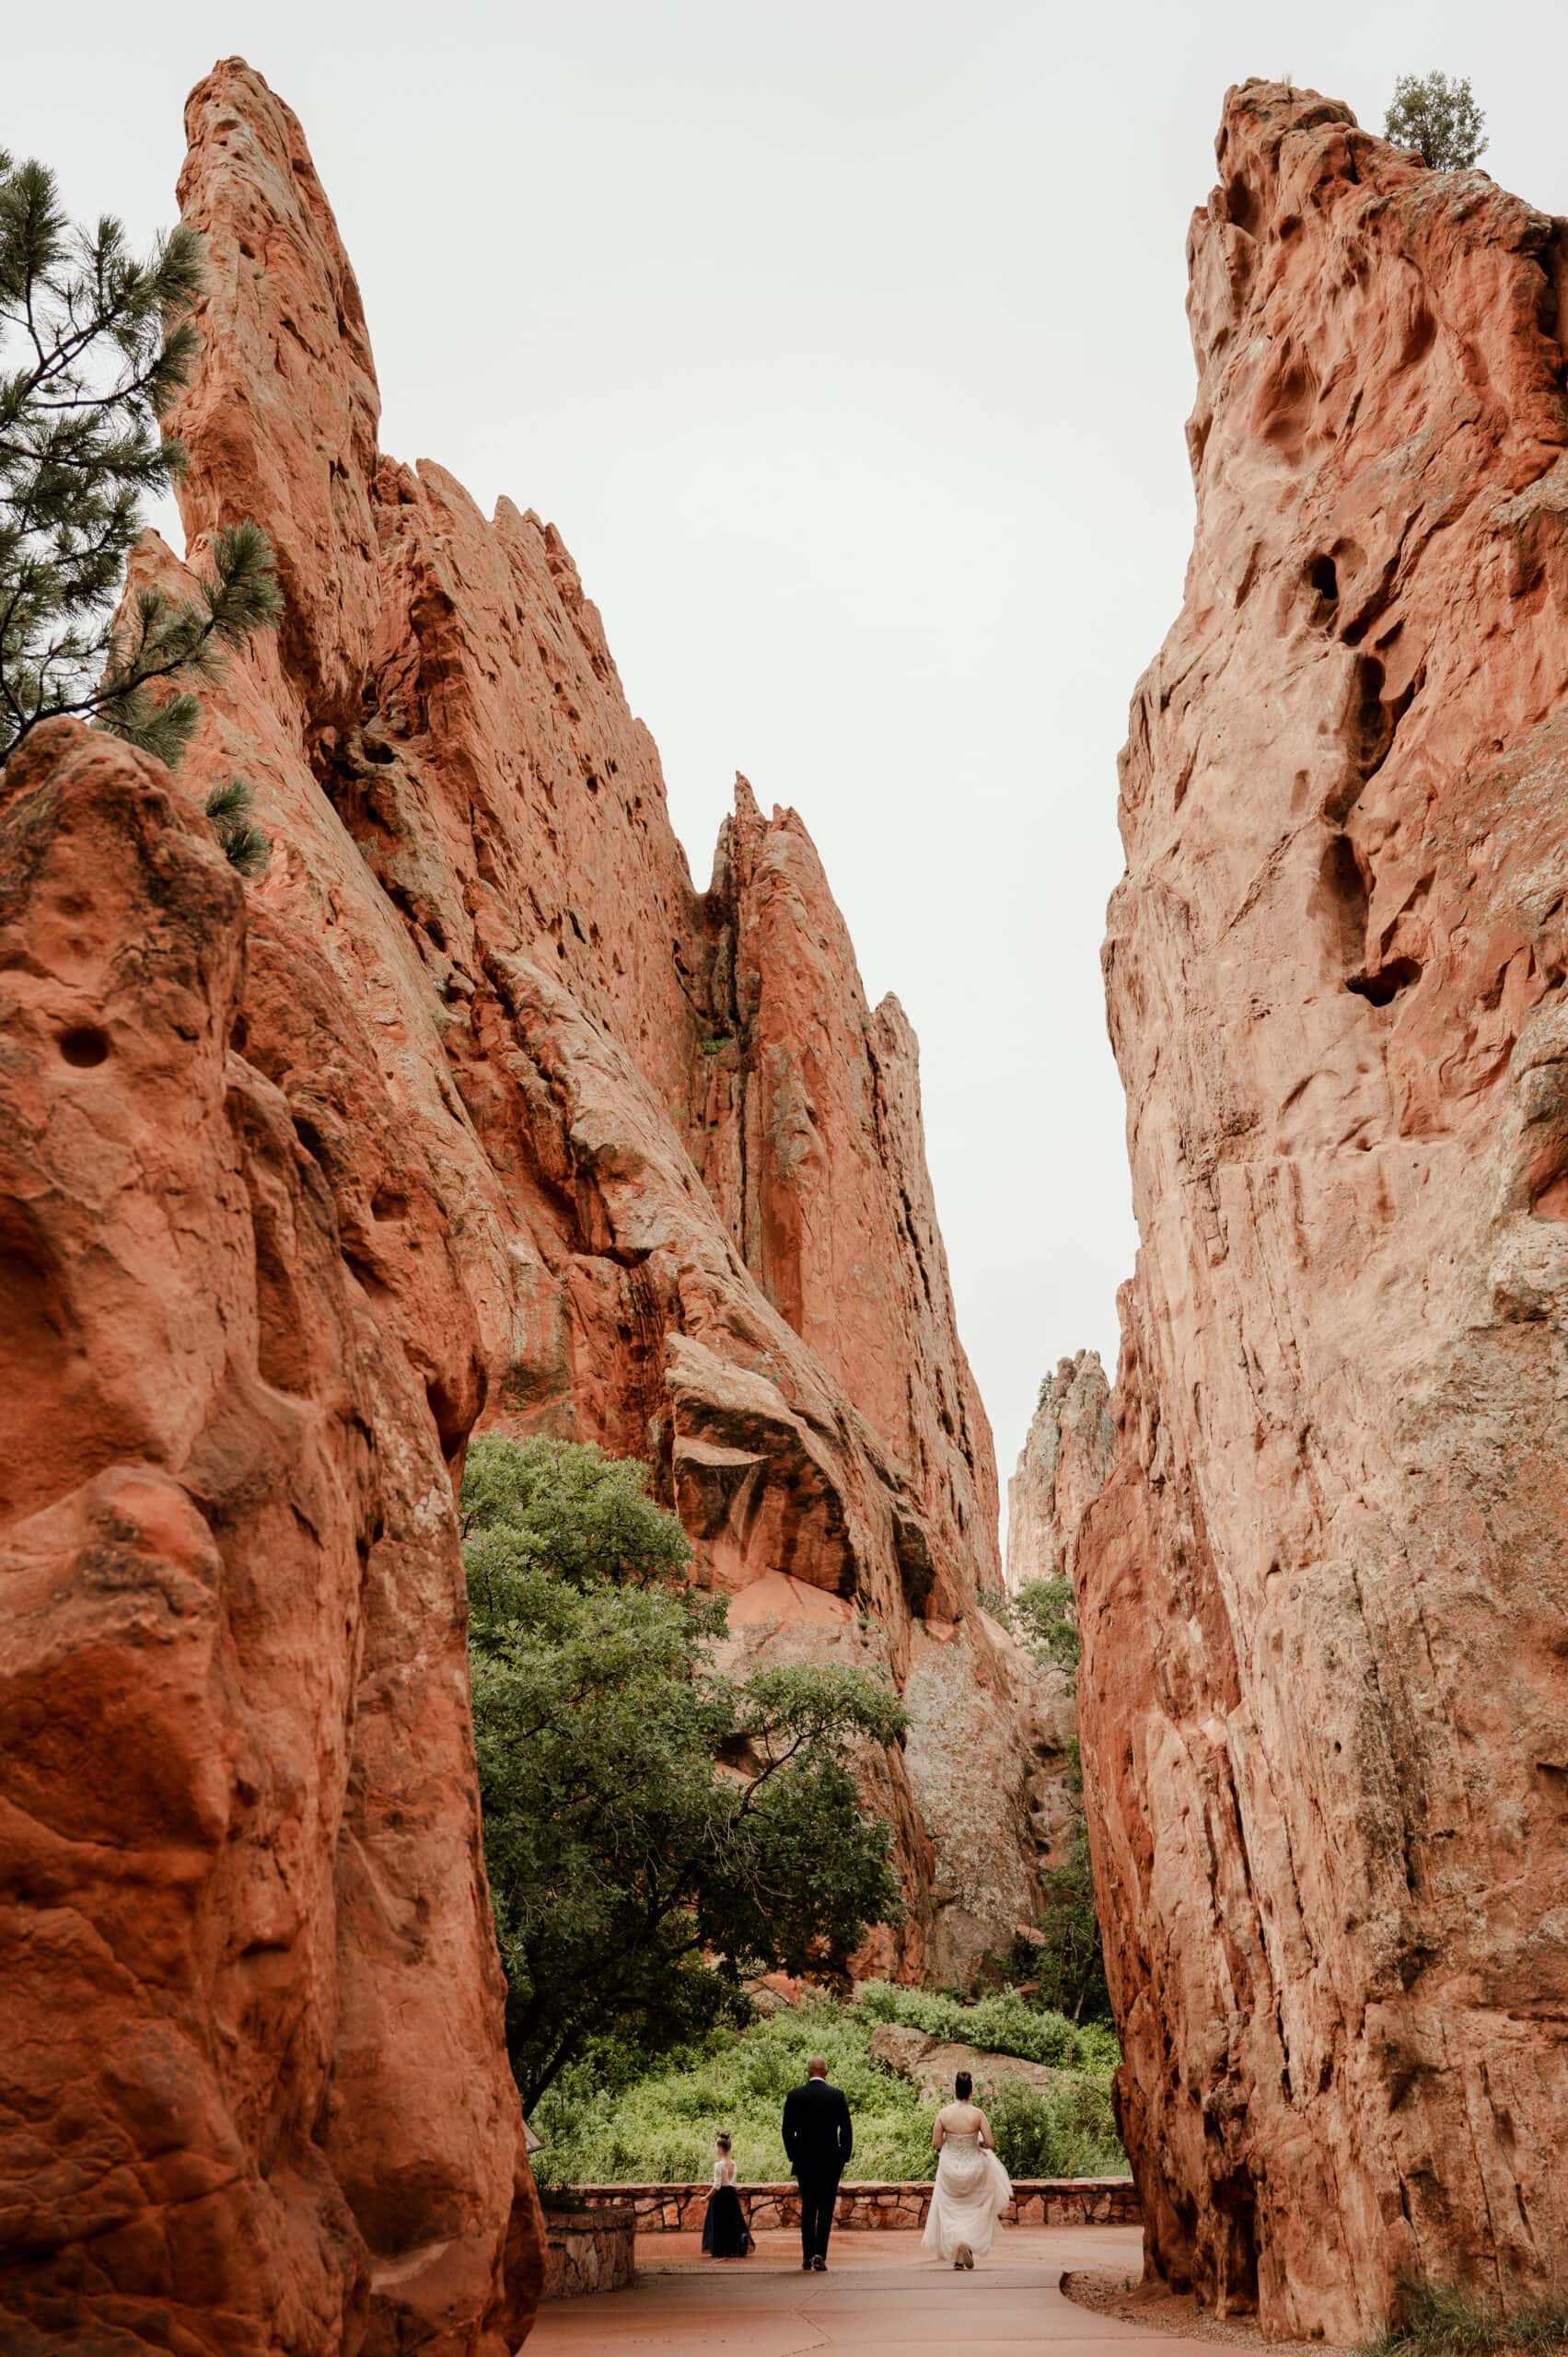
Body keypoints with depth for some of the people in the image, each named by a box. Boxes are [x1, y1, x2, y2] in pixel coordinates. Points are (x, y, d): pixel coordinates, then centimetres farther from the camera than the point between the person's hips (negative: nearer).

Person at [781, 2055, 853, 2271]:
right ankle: (820, 2254, -9)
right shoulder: (838, 2095, -4)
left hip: (804, 2162, 1)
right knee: (826, 2207, 3)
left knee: (807, 2207, 13)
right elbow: (846, 2130, -3)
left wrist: (793, 2157, 9)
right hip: (830, 2161, -1)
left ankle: (807, 2255, 14)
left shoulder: (794, 2096, -2)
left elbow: (787, 2131, -1)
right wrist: (844, 2158, 4)